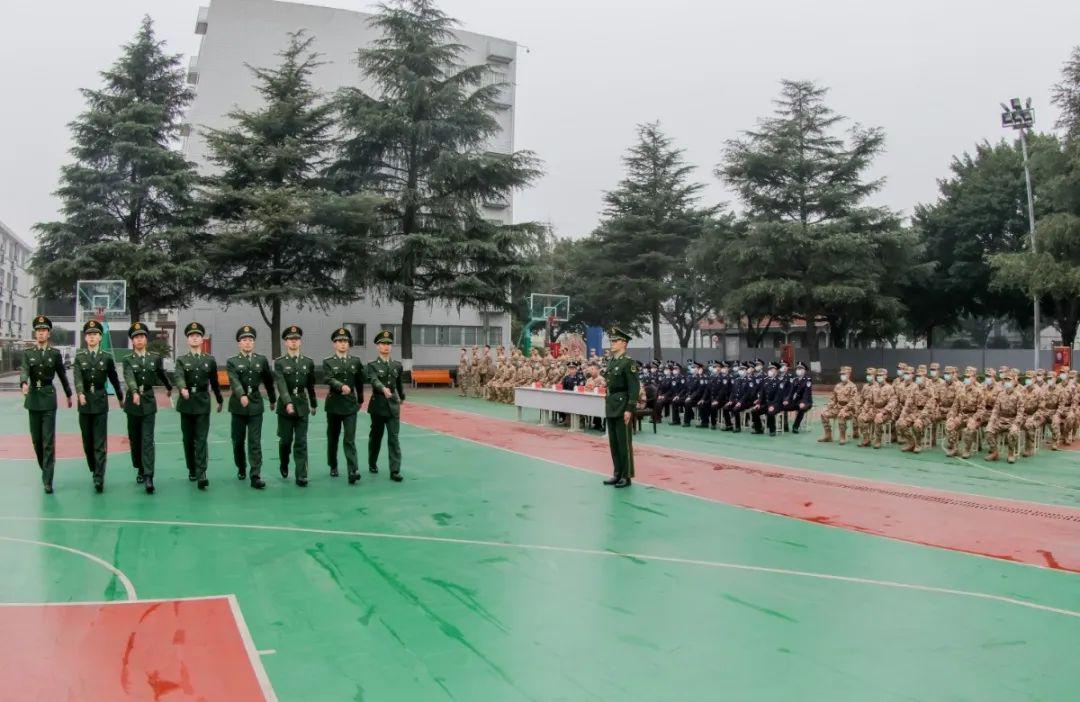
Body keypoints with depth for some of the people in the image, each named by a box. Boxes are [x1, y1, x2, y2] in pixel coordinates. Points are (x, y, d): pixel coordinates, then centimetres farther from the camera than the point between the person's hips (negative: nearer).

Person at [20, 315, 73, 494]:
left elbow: (62, 375, 11)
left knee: (48, 441, -8)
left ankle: (47, 480, -10)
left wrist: (69, 395, 17)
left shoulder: (55, 353, 2)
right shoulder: (28, 354, 4)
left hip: (48, 399, -2)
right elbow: (24, 371, -13)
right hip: (33, 399, 2)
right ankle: (45, 469, 33)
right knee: (36, 439, 11)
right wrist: (24, 384, -34)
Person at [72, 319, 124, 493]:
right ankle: (94, 470, 27)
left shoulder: (107, 357, 3)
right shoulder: (79, 357, 2)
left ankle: (99, 478, -9)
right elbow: (77, 377, -13)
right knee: (87, 440, 10)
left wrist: (120, 397, 17)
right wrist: (80, 393, -30)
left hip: (100, 402, -1)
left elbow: (114, 379, 11)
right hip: (84, 402, 2)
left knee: (100, 442, -6)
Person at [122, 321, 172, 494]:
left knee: (148, 440, -7)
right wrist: (135, 393, -41)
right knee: (135, 439, 10)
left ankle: (148, 476, -14)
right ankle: (140, 470, 27)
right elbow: (129, 377, -23)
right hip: (133, 402, 0)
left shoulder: (155, 358, 3)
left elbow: (162, 374, 23)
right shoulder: (127, 360, -4)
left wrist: (169, 387, 39)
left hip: (149, 402, 0)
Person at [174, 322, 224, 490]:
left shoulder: (210, 360, 5)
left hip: (203, 403, -1)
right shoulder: (181, 360, 2)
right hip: (186, 403, 1)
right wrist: (183, 389, -39)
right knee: (188, 439, 9)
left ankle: (201, 474, -14)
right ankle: (192, 470, 24)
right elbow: (179, 377, -18)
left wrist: (220, 400, 20)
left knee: (201, 439, -8)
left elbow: (214, 382, 14)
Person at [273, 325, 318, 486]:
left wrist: (314, 404, 20)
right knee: (285, 440, 10)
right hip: (285, 406, -1)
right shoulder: (279, 363, -4)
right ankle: (284, 465, 37)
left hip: (302, 406, 1)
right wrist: (288, 403, -31)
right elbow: (281, 385, -17)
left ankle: (301, 476, -3)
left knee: (301, 442, -2)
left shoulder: (308, 362, 5)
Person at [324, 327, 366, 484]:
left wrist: (360, 400, 21)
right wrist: (341, 386, -36)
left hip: (350, 405, 0)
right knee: (333, 438, 12)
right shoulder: (328, 362, -1)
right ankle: (333, 466, 29)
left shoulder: (356, 362, 6)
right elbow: (329, 379, -19)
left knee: (350, 439, -8)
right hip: (334, 404, 0)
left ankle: (353, 471, -17)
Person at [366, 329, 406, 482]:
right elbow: (374, 381, -24)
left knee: (394, 438, -6)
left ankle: (395, 471, -9)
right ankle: (372, 464, 34)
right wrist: (383, 389, -44)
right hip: (378, 406, -1)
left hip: (393, 406, 2)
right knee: (375, 437, 13)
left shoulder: (397, 365, 7)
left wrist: (402, 397, 36)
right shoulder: (372, 365, -4)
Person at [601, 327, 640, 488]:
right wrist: (607, 403, 15)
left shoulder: (629, 362, -12)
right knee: (613, 442, 13)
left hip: (622, 407, -8)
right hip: (611, 407, 8)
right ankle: (618, 473, 22)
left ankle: (627, 476, 6)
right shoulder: (611, 361, 12)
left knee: (624, 442, -1)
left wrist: (629, 409, -20)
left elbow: (634, 388, -16)